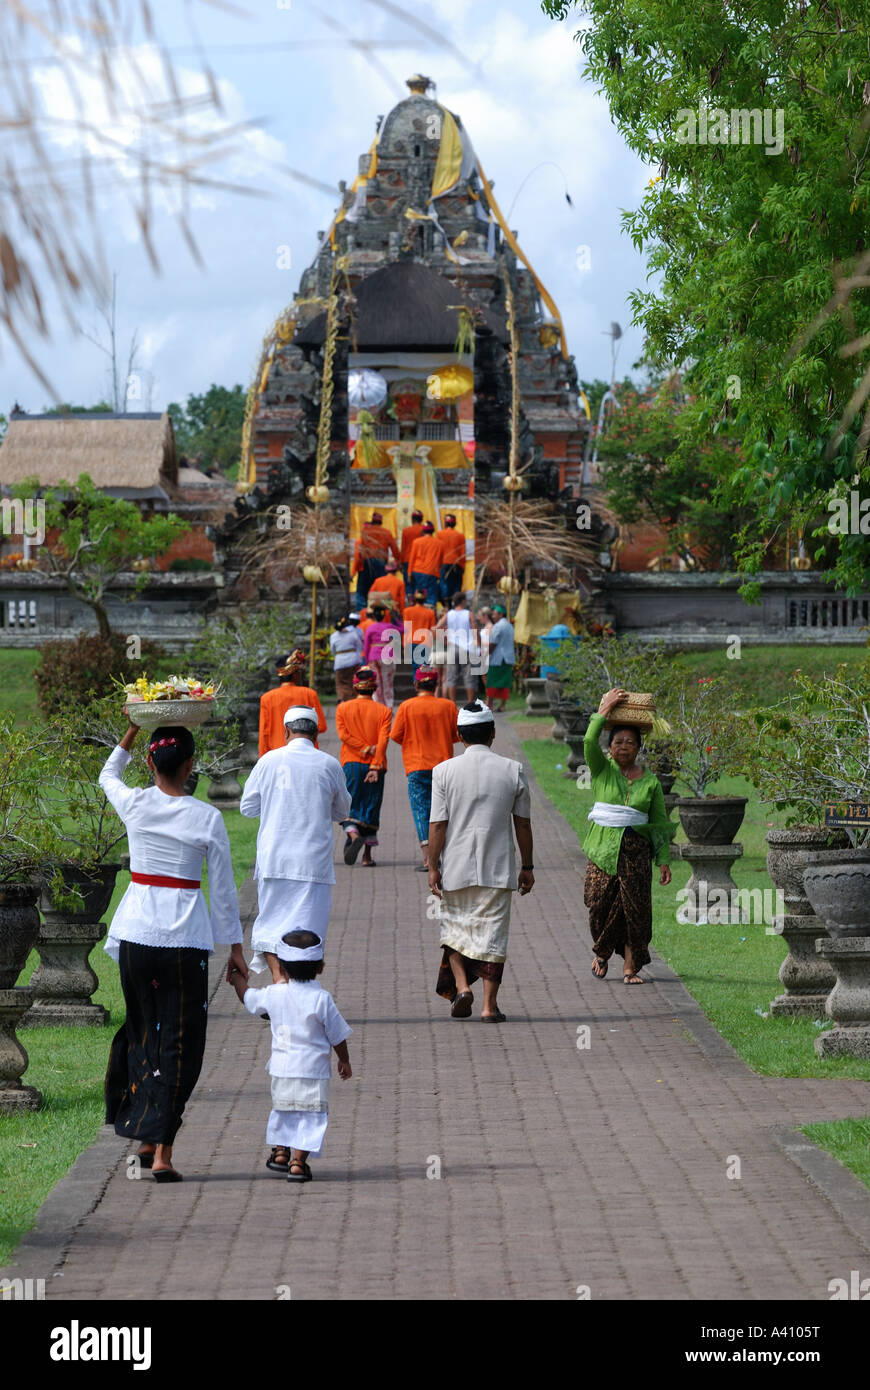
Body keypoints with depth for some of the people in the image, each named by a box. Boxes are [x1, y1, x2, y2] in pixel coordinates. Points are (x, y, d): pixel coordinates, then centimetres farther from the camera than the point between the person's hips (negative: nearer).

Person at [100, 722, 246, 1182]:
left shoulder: (135, 806, -3)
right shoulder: (207, 818, -8)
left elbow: (108, 774, 22)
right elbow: (222, 888, -1)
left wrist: (135, 727, 22)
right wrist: (234, 946, 8)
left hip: (136, 932, 3)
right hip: (185, 937, -3)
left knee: (141, 1032, 19)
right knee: (179, 1044, 3)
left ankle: (145, 1139, 24)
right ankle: (161, 1152, -1)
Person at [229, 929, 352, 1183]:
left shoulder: (274, 994, -1)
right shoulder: (322, 999, -10)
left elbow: (248, 998, 20)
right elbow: (337, 1036, -4)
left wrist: (236, 978, 40)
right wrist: (344, 1061, 13)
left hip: (281, 1069, 4)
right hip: (313, 1071, -4)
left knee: (283, 1111, 22)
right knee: (309, 1115, 0)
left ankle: (280, 1152, 27)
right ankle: (298, 1163, -7)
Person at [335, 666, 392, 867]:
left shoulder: (342, 709, 3)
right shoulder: (384, 711, 0)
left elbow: (344, 734, -8)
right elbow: (383, 740, -9)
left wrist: (365, 750, -7)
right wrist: (375, 766, -13)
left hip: (351, 764, 0)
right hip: (375, 766, 0)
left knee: (349, 805, 2)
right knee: (371, 807, 8)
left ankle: (354, 835, -30)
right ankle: (367, 855, 8)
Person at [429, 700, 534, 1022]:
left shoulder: (444, 771, -5)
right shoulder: (513, 771, -2)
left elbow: (437, 826, -6)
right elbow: (523, 824, 3)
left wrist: (433, 867, 2)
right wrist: (527, 867, 12)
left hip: (456, 868, 0)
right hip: (498, 869, 0)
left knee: (454, 928, 17)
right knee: (492, 932, 6)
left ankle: (461, 985, 1)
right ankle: (489, 1004, 5)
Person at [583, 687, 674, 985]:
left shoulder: (650, 781, 7)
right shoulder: (602, 770, 4)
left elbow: (660, 823, 8)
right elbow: (590, 743, -15)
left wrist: (664, 860, 4)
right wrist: (604, 711, -12)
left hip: (636, 849, 1)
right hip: (604, 848, -1)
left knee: (635, 908, -3)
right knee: (600, 904, -3)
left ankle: (630, 966, 4)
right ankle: (602, 952, 24)